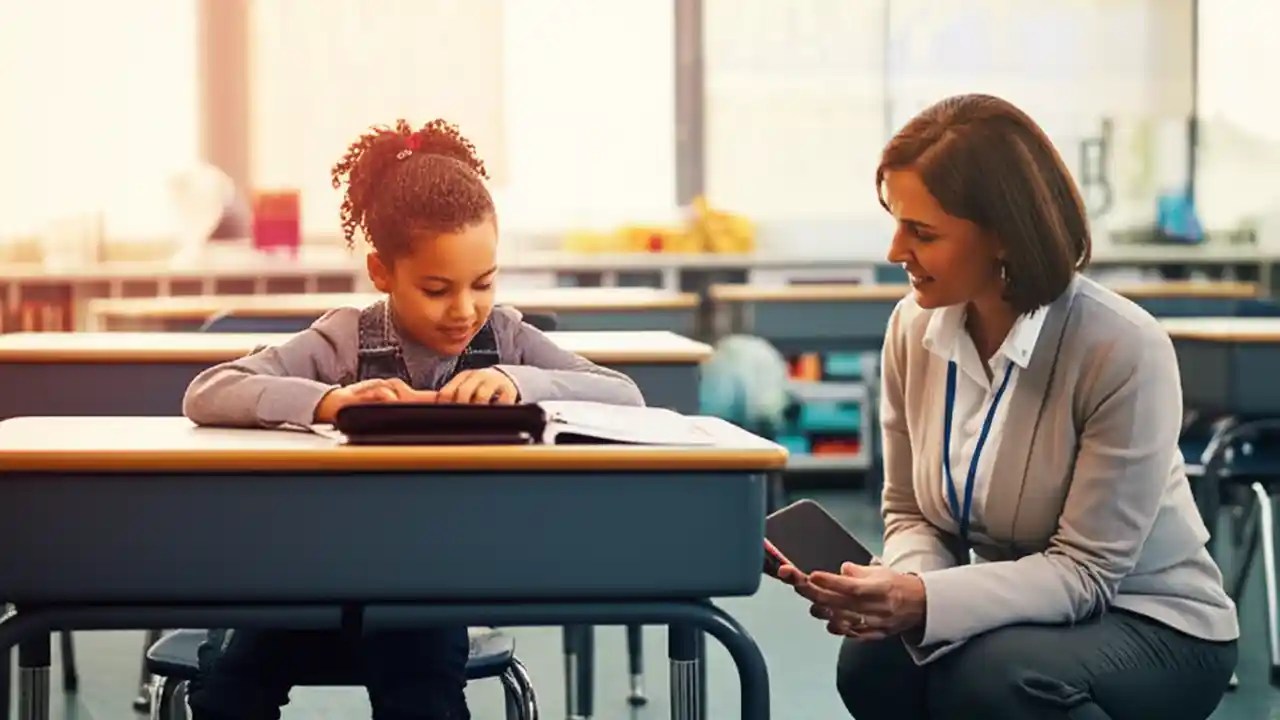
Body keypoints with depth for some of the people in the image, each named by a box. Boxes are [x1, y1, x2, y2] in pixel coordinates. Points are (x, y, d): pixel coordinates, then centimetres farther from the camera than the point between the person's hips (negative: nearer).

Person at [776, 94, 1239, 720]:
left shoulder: (1124, 350, -23)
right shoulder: (915, 328, -6)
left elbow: (1085, 570, -22)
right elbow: (911, 511, 3)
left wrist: (925, 601, -36)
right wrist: (900, 585, -21)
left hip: (1155, 624, -4)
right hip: (1020, 615, 4)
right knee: (872, 663, -27)